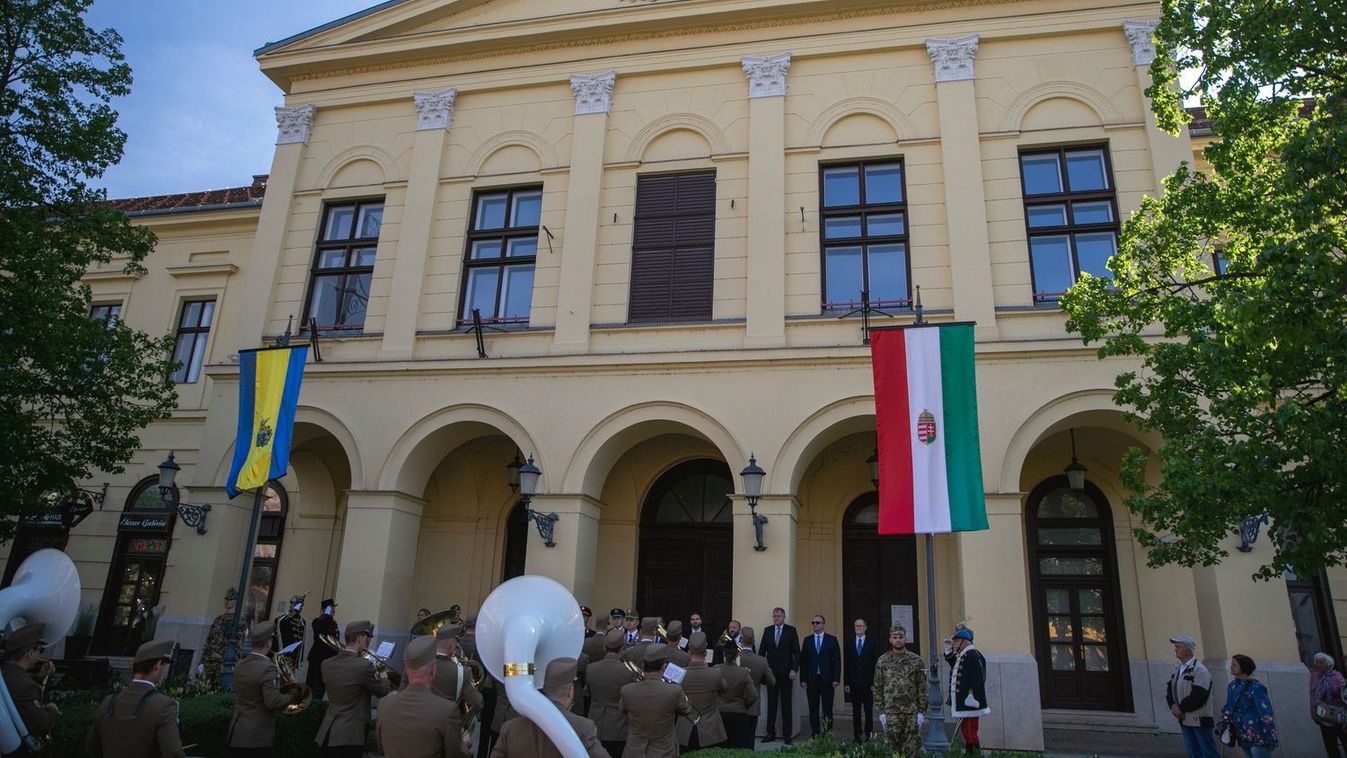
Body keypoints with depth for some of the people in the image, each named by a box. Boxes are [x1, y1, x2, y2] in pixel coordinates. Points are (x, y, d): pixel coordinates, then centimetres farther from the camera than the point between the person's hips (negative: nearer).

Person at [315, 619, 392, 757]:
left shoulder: (327, 664, 2)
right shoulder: (364, 665, -19)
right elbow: (384, 692, -7)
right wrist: (383, 676, 13)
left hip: (327, 734, 7)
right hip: (349, 736, -7)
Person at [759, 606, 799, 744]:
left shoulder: (791, 630, -1)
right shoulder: (767, 630, 8)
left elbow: (796, 651, -3)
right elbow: (762, 650, 8)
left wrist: (794, 669, -11)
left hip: (786, 673, -3)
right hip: (771, 672, 3)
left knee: (786, 704, 3)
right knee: (771, 704, 6)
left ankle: (787, 734, 9)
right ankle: (770, 733, 12)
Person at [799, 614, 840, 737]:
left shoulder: (832, 639, 4)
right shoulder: (807, 640, 9)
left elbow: (837, 660, 0)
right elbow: (803, 661, 7)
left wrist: (836, 679, -7)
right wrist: (803, 679, -1)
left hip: (827, 680, -2)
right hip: (811, 680, 2)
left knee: (827, 710, 0)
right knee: (813, 710, 5)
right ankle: (815, 735, 12)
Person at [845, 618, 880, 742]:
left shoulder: (872, 644, 2)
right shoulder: (849, 645, 9)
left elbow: (875, 665, -1)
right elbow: (846, 665, 7)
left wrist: (874, 683, -8)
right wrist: (847, 683, 1)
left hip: (867, 684, -2)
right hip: (854, 684, 2)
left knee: (868, 712, 1)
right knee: (856, 712, 6)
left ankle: (869, 736, 7)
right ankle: (857, 736, 11)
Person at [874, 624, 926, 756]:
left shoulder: (916, 660, 2)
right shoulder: (882, 661, 3)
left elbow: (922, 687, 2)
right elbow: (878, 688, 5)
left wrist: (921, 710, -3)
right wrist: (881, 711, 0)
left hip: (912, 711, 0)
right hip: (891, 712, 0)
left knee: (913, 749, 1)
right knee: (893, 748, 3)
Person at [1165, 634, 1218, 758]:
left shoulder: (1200, 670, -17)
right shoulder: (1177, 669, 10)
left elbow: (1198, 696, -24)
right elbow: (1169, 689, 10)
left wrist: (1181, 708, -16)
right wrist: (1173, 706, -8)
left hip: (1200, 719, -8)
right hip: (1184, 719, 8)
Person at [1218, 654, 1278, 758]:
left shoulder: (1256, 687, -16)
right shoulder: (1232, 686, 7)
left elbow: (1266, 713, -17)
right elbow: (1228, 708, 16)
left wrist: (1271, 738, -19)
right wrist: (1221, 726, 7)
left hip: (1258, 736, -7)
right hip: (1244, 737, 7)